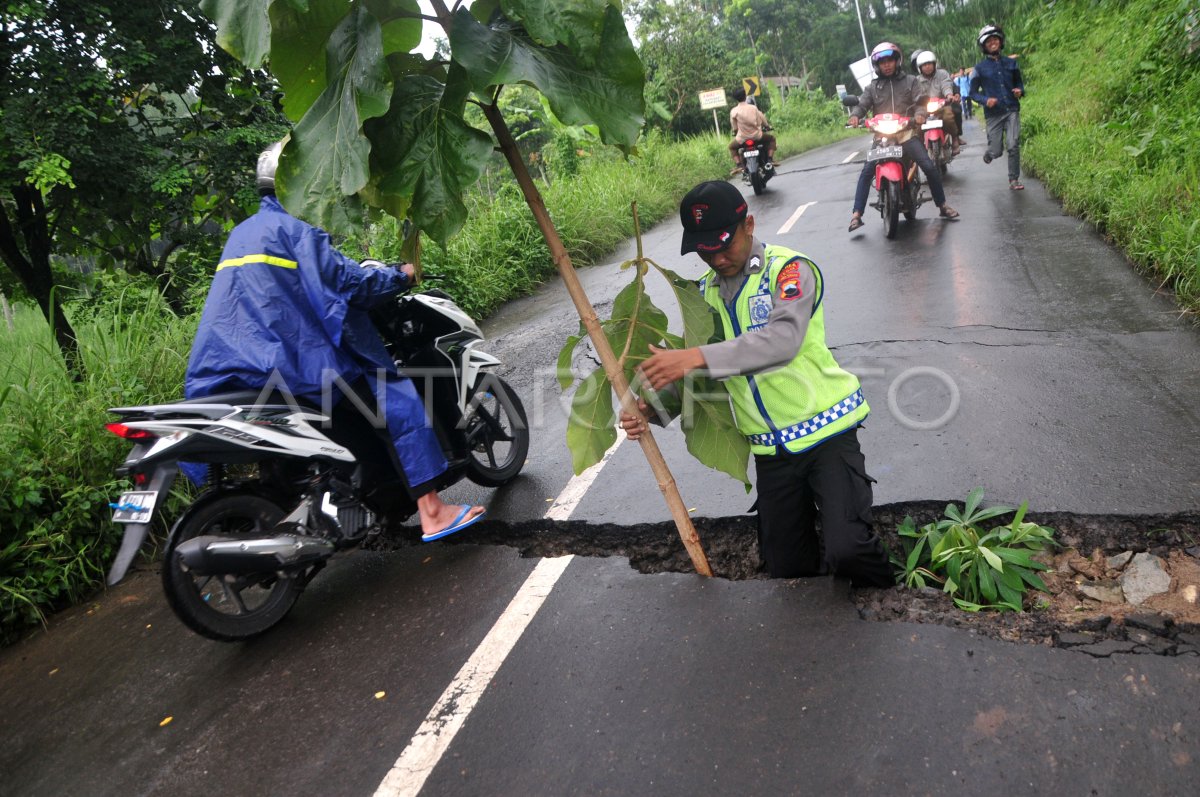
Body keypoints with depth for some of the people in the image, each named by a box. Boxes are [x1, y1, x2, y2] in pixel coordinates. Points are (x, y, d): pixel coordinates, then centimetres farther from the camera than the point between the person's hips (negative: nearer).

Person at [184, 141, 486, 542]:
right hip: (288, 365, -9)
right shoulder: (296, 228, -6)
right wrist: (401, 275, 2)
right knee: (396, 394, -4)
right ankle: (431, 512, -8)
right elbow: (346, 282, -14)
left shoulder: (241, 232, 22)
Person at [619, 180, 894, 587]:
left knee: (846, 550, -18)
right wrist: (651, 409, -12)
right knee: (786, 567, 10)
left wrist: (697, 356, -40)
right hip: (771, 450, 6)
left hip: (825, 431, -5)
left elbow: (783, 339, -31)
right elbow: (689, 373, 8)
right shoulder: (705, 294, 8)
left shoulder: (790, 270, -12)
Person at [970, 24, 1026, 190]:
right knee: (996, 152, -2)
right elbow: (973, 92, 3)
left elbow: (1019, 82, 20)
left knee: (1013, 146, -14)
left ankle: (1014, 180, -2)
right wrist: (985, 100, -16)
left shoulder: (1011, 63, 9)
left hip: (1012, 111, 1)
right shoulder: (980, 68, 1)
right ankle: (989, 151, 37)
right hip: (993, 113, -1)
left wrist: (1020, 91, -4)